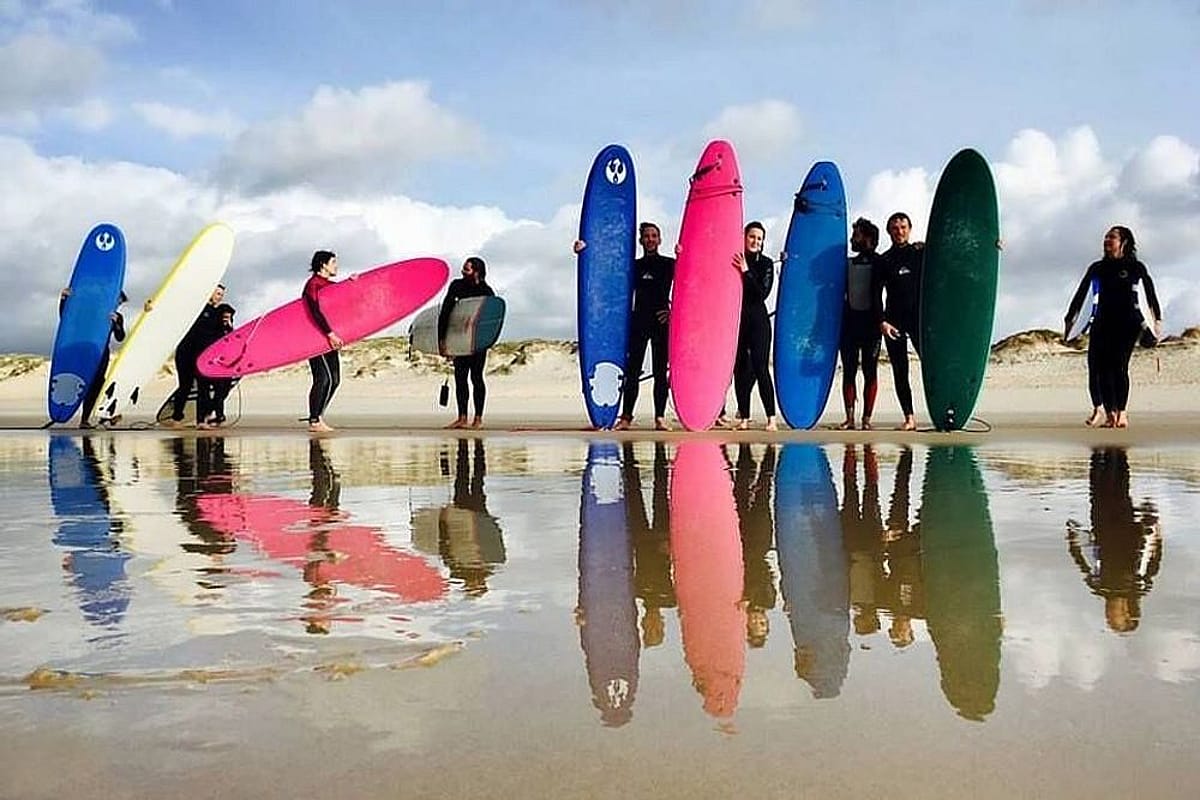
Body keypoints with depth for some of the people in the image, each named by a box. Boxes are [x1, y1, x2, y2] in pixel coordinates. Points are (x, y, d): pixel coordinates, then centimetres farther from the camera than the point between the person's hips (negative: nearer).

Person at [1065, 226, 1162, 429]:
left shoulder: (1135, 267, 7)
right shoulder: (1098, 268, 15)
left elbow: (1150, 293, 5)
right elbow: (1080, 294, 13)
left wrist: (1157, 319, -4)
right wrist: (1070, 318, 5)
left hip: (1127, 322, -3)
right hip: (1103, 321, 3)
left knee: (1119, 364, -15)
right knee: (1102, 365, -9)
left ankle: (1121, 412, -14)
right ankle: (1110, 413, -7)